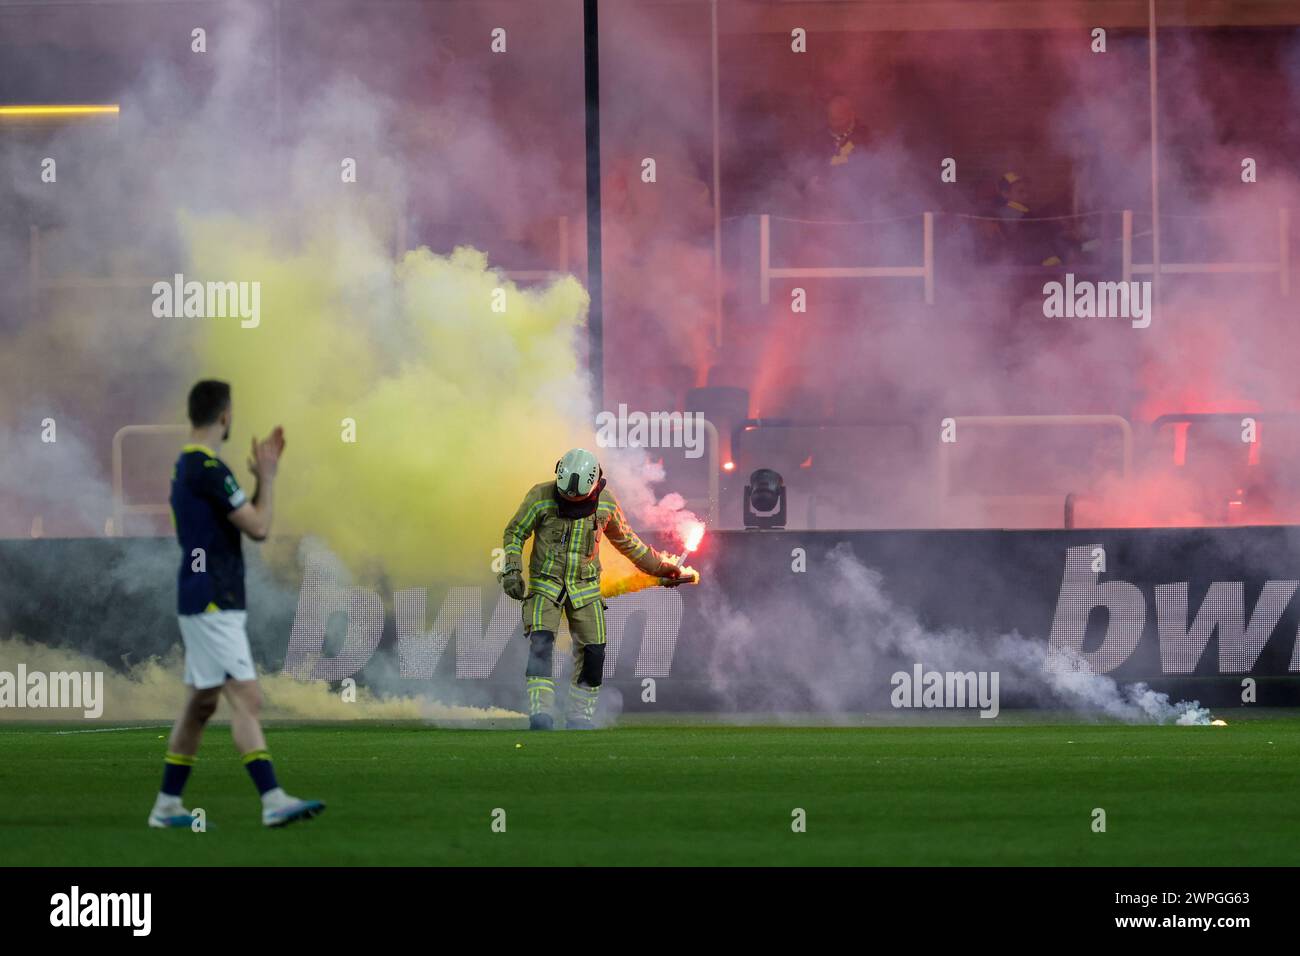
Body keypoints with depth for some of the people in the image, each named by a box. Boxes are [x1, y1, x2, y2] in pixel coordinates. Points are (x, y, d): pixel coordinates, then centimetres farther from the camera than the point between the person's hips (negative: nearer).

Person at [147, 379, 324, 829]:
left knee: (201, 703, 14)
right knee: (247, 699, -15)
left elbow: (244, 520, 23)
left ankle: (167, 805, 17)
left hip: (205, 602, 10)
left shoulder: (188, 467, 15)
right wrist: (267, 478, -2)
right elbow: (259, 528, -16)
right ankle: (272, 801, -22)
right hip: (212, 604, -10)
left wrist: (263, 476, 14)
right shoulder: (208, 469, -16)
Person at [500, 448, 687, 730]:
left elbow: (626, 540, 15)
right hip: (546, 585, -2)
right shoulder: (541, 497, -11)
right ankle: (540, 714, -25)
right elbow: (515, 533, 2)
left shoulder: (605, 503, -3)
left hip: (585, 588, 3)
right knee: (541, 643, -22)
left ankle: (579, 716, 7)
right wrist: (512, 570, -11)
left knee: (592, 654, -6)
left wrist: (660, 566, 21)